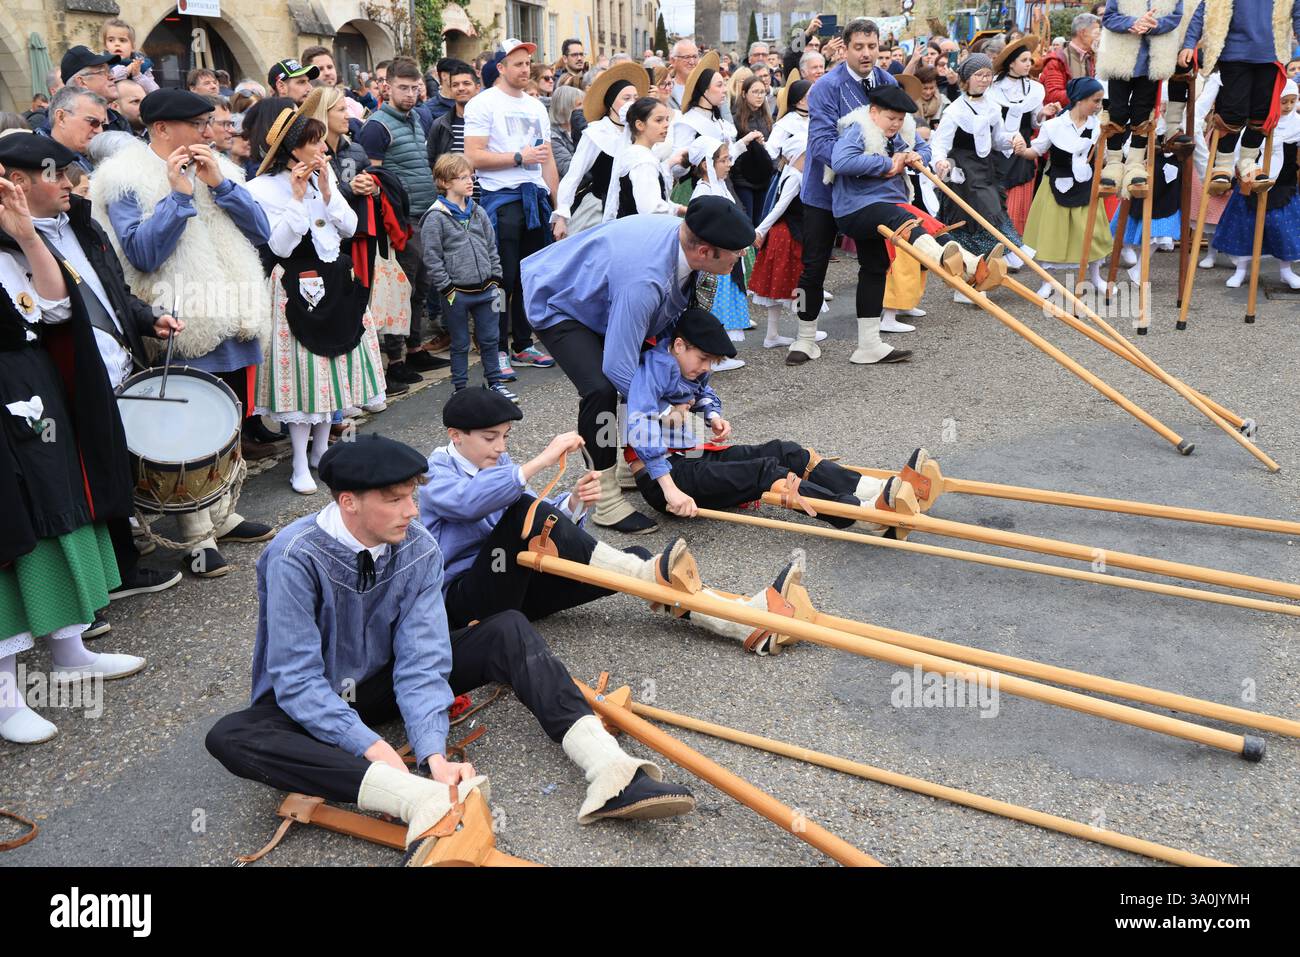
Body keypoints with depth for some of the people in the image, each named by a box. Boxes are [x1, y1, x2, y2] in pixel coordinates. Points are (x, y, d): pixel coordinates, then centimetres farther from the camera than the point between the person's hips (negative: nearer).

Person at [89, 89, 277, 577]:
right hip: (183, 331, -6)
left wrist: (219, 184, -7)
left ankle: (223, 516, 32)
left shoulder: (217, 169, 11)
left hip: (232, 322, 6)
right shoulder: (126, 181, -6)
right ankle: (199, 537, 10)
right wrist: (178, 194, -18)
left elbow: (261, 231, 4)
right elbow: (141, 254, -17)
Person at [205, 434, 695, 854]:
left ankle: (610, 773, -32)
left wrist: (433, 752, -34)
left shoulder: (419, 549, -14)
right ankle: (425, 801, -51)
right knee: (229, 737, -38)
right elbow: (298, 680, -27)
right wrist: (373, 748, -39)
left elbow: (420, 661, -19)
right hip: (308, 703, -3)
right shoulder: (295, 558, -26)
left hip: (384, 681, 4)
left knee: (508, 631, -15)